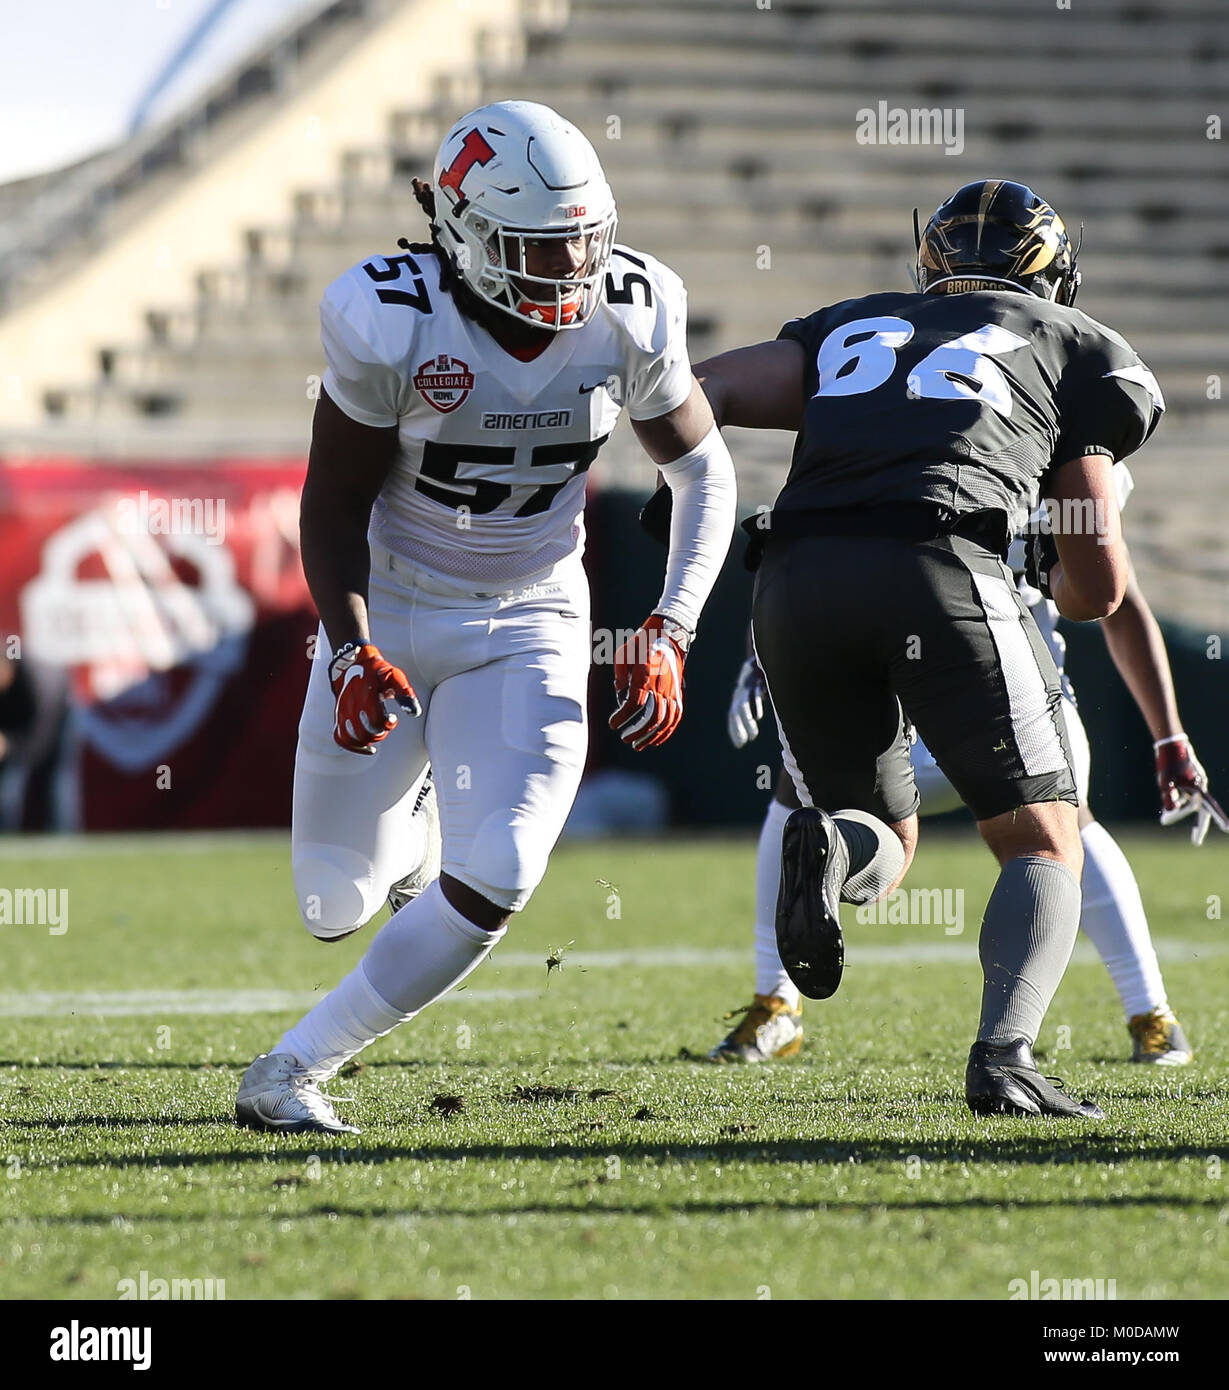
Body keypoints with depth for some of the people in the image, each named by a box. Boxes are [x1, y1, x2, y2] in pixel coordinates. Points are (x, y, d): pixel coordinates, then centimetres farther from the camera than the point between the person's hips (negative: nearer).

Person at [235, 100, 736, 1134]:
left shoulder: (629, 318, -14)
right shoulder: (394, 322, -21)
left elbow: (704, 473, 2)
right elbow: (334, 504, -11)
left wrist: (670, 634, -9)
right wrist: (351, 651, -25)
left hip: (528, 628, 1)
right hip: (387, 613, -1)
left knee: (495, 882, -19)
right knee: (336, 907, 7)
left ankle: (291, 1071, -5)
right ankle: (401, 831, 47)